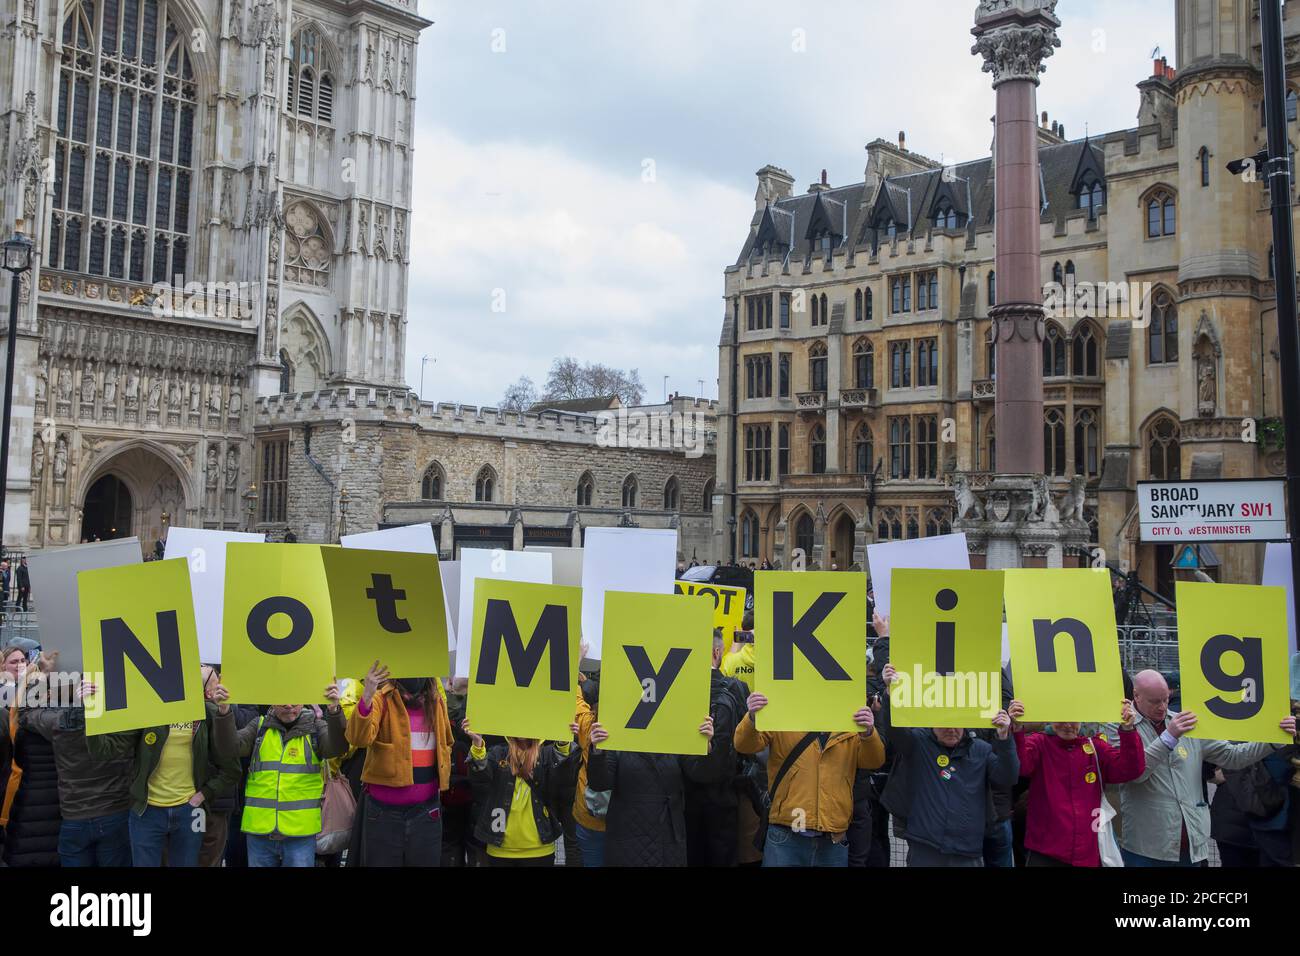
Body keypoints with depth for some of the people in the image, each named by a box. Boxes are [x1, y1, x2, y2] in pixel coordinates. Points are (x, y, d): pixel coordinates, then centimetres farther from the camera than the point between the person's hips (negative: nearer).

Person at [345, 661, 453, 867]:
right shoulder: (382, 697, -8)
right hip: (384, 811, -4)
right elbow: (358, 739, -25)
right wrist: (367, 697, -38)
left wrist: (442, 777, 11)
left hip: (426, 810, 4)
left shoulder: (437, 701, 6)